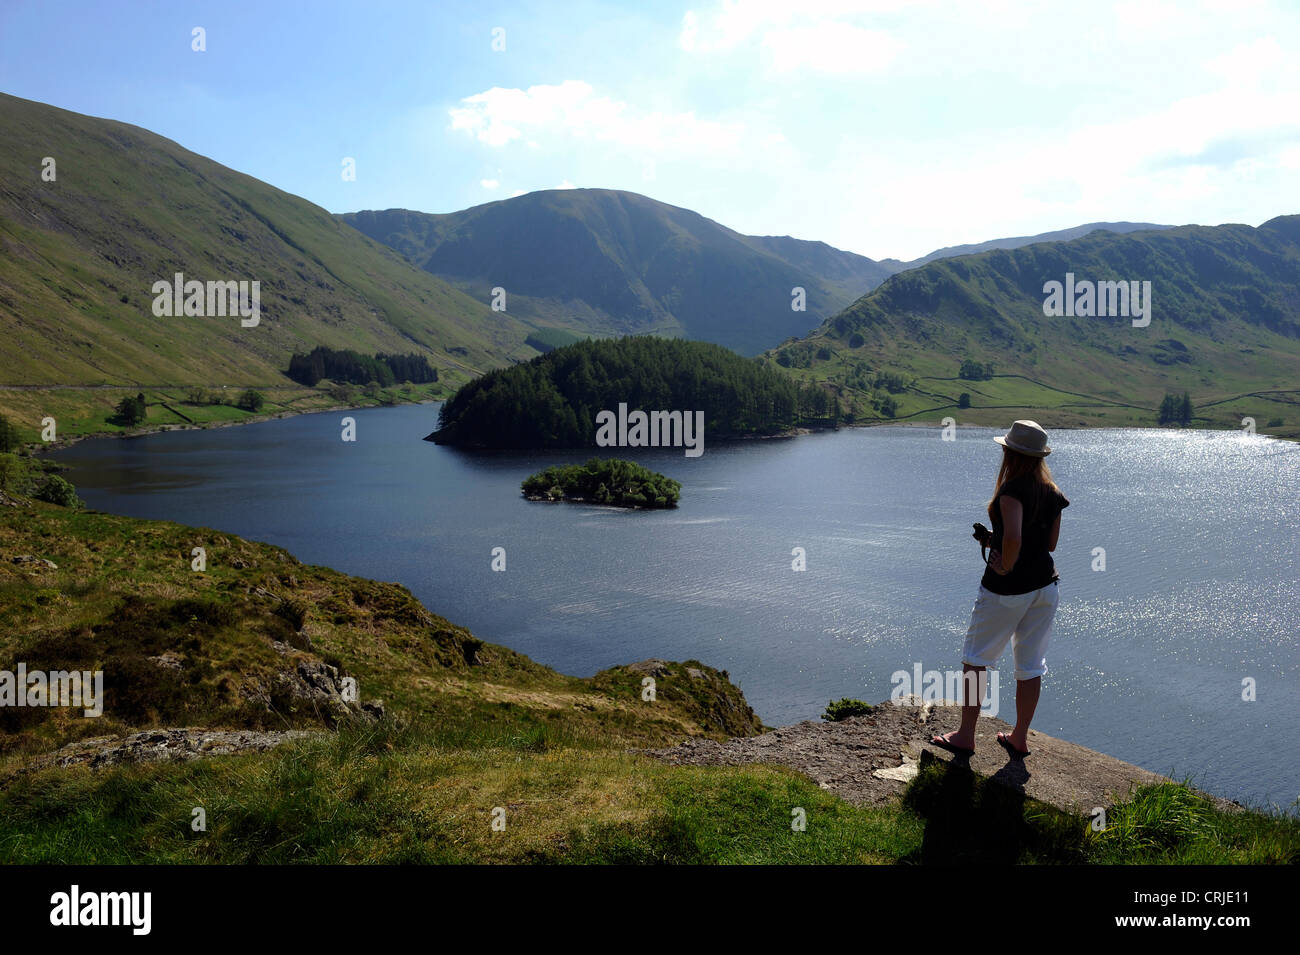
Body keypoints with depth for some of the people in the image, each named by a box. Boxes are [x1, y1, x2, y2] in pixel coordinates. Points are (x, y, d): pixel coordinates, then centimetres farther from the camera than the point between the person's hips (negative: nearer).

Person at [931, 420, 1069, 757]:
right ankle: (1020, 739, 24)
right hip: (1046, 585, 7)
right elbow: (1050, 543, 11)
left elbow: (1013, 538, -34)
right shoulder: (1053, 493, 4)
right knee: (1031, 664, 13)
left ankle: (965, 736, 14)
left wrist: (1005, 566, -17)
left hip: (1006, 588, -7)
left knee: (976, 658, 8)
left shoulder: (1013, 490, -20)